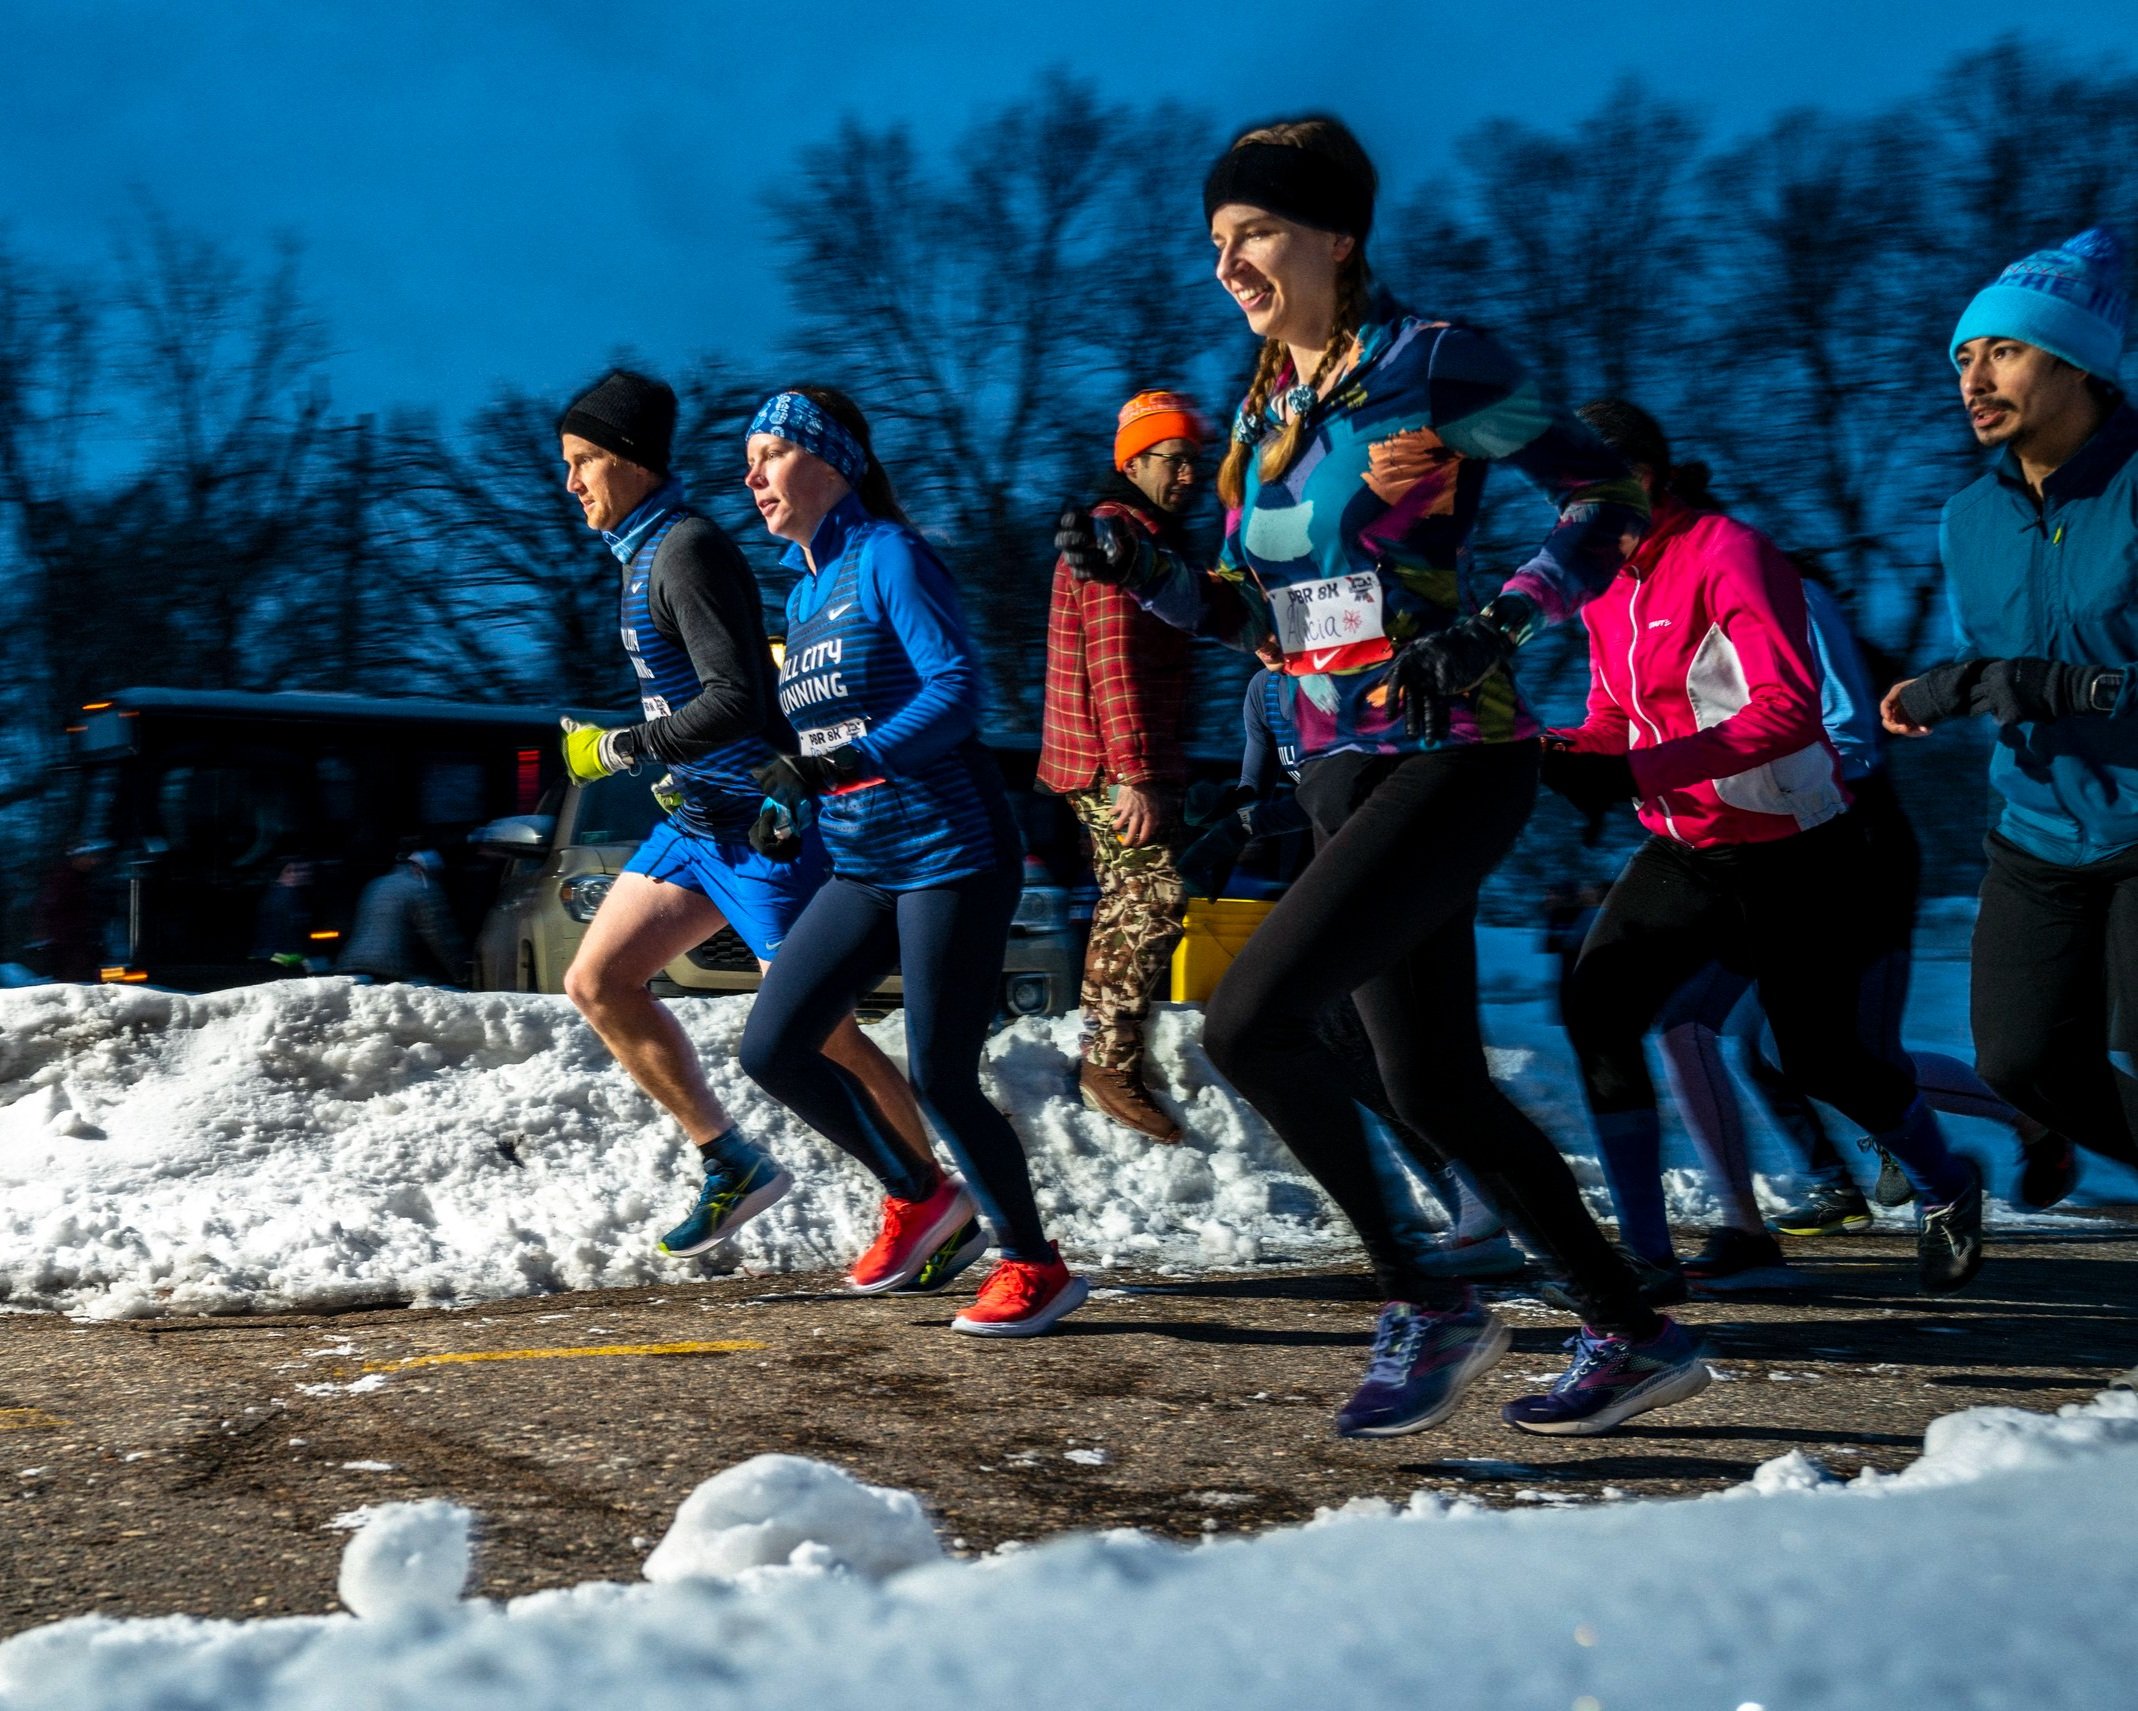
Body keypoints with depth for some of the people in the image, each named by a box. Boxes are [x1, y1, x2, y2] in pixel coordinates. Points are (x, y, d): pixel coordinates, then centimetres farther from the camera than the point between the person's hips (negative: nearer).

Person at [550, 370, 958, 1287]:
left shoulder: (688, 550, -17)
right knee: (598, 982, 6)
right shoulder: (642, 553, 13)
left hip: (761, 824, -10)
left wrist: (621, 748, -20)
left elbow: (737, 699, -25)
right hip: (698, 823, 10)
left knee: (816, 1034, -5)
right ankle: (732, 1164, 13)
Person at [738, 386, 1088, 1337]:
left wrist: (840, 765, -28)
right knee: (771, 1051, 2)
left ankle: (1035, 1266, 10)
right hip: (862, 869, 9)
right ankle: (916, 1195, 22)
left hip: (949, 854, -9)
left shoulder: (889, 556, -10)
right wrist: (782, 805, 5)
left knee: (939, 1079, -9)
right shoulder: (802, 591, 15)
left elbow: (956, 688, -21)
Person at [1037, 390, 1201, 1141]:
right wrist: (1136, 775, -27)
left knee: (1128, 900, 16)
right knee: (1154, 901, -14)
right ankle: (1111, 1064, -14)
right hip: (1114, 765, -11)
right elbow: (1115, 659, -22)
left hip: (1117, 764, 11)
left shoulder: (1144, 535, 20)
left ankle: (1105, 1053, 25)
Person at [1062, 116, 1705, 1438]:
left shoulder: (1430, 360, -9)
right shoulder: (1265, 407, 14)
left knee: (1248, 1020, -19)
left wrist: (1498, 629, -19)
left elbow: (1609, 499, -9)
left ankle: (1425, 1305, -4)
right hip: (1344, 773, 8)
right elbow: (1260, 609, 20)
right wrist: (1144, 575, 2)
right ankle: (1637, 1337, 21)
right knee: (1432, 1085, 9)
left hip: (1454, 762, -8)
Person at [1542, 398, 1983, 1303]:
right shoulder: (1606, 585, 6)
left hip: (1793, 854, -7)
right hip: (1682, 849, 7)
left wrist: (1634, 770, -36)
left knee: (1823, 1055, 6)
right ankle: (1648, 1258, -9)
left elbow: (1788, 710, -30)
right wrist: (1554, 752, -9)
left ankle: (1947, 1186, 37)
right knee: (1597, 1005, -14)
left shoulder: (1729, 556, -20)